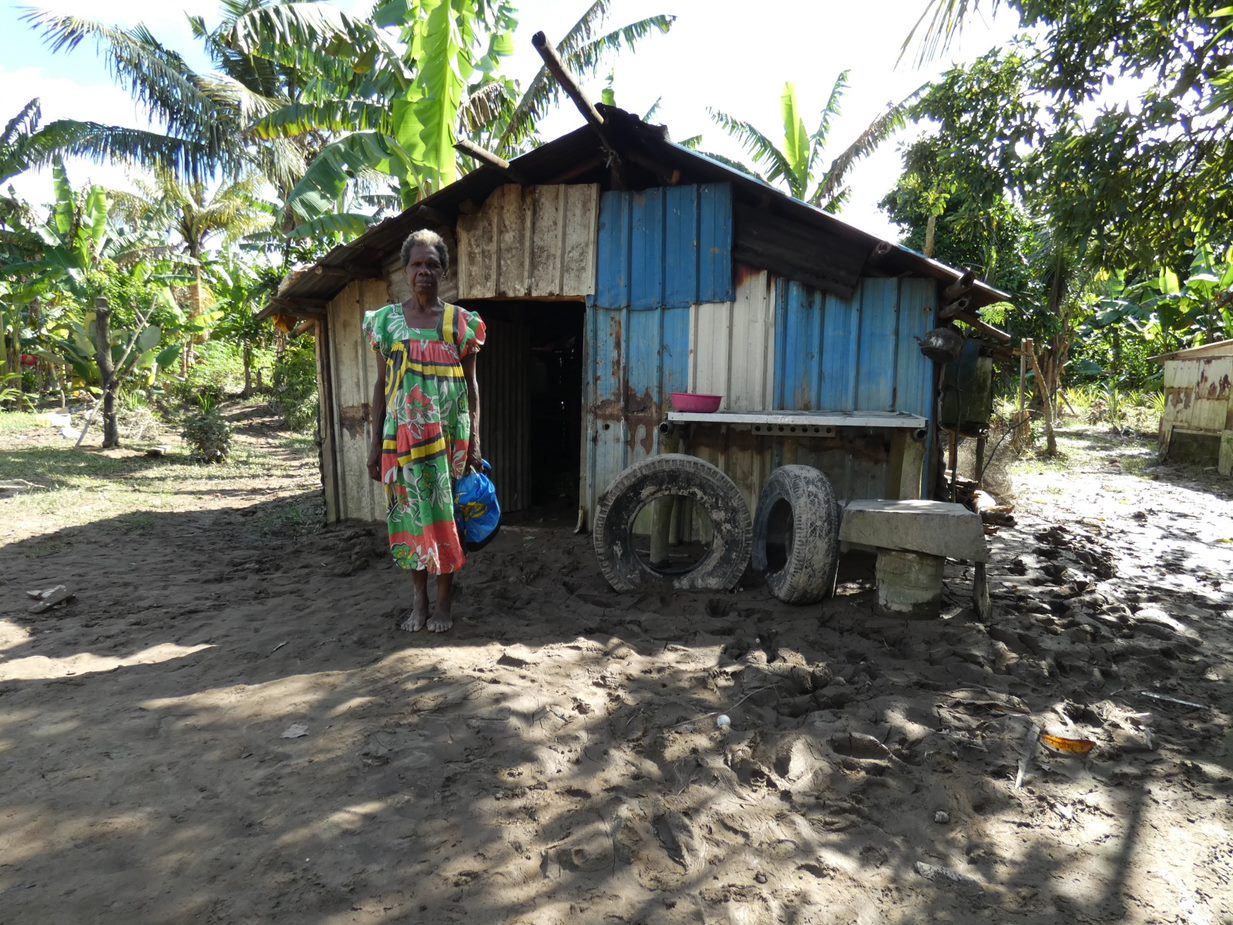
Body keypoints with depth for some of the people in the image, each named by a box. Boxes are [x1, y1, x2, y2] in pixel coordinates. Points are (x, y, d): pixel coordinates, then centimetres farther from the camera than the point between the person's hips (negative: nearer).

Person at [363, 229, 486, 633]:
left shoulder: (461, 322, 4)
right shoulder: (386, 320, 7)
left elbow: (471, 384, 4)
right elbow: (382, 384, 8)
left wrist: (475, 443, -2)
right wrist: (376, 444, 3)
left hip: (449, 434, -1)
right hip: (403, 435, 1)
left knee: (446, 513, 3)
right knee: (410, 514, 5)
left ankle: (443, 602, 15)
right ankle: (419, 601, 18)